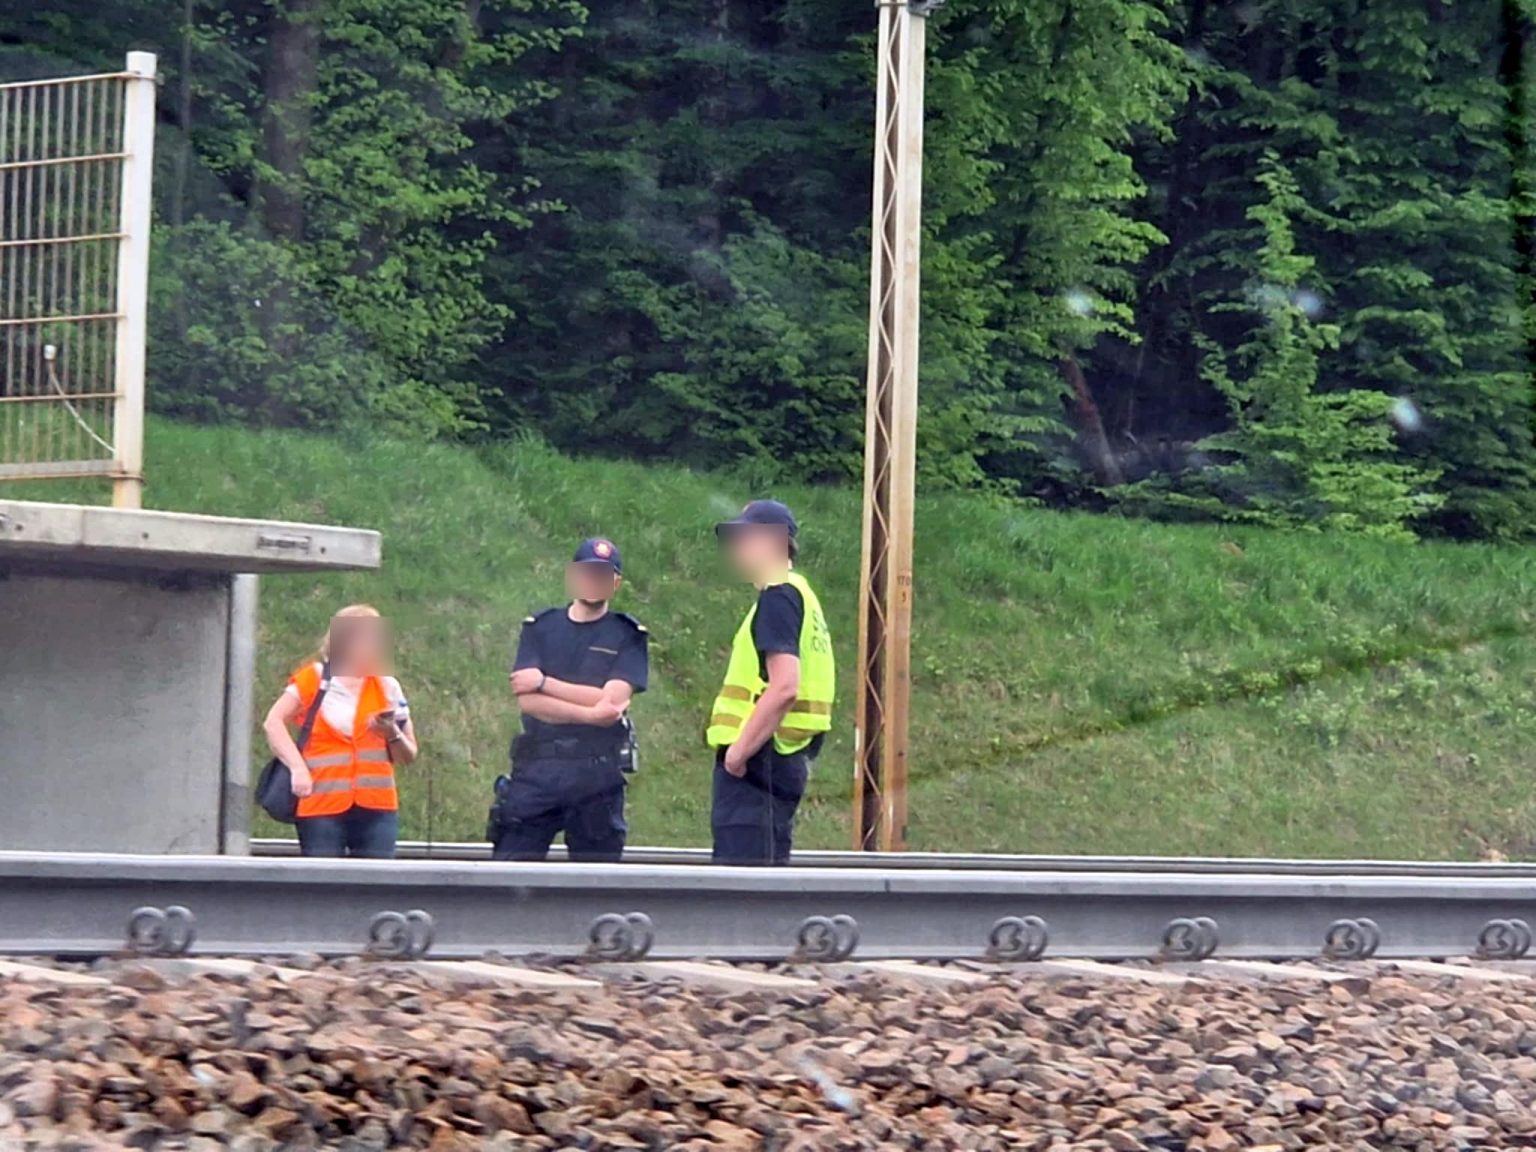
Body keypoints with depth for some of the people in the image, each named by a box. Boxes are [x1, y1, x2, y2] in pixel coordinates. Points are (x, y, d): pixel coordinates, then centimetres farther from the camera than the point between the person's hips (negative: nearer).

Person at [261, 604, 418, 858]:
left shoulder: (387, 688, 14)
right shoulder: (313, 680, 7)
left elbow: (408, 756, 15)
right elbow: (274, 722, -3)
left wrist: (392, 734, -6)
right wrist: (298, 768, -14)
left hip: (377, 808, 2)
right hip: (322, 808, -2)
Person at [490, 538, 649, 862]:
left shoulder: (628, 637, 8)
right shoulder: (539, 629, 12)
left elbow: (612, 701, -8)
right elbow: (527, 701, -2)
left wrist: (544, 683, -5)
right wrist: (591, 713, -11)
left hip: (598, 771, -1)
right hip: (537, 767, 1)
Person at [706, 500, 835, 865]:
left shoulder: (778, 598, -11)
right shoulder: (801, 596, 20)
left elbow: (783, 687, -22)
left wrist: (740, 750, -20)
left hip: (759, 757, -10)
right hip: (788, 758, 10)